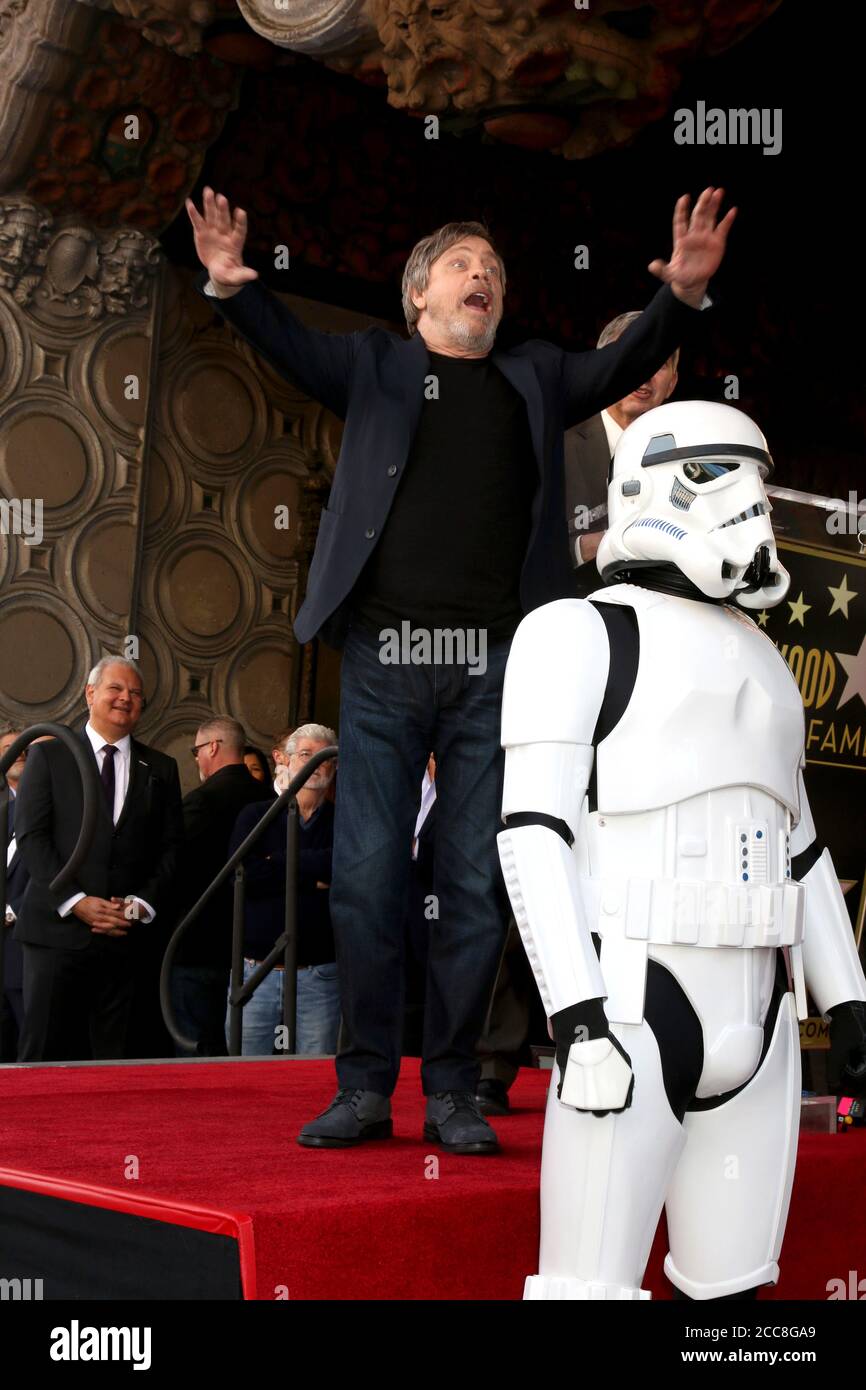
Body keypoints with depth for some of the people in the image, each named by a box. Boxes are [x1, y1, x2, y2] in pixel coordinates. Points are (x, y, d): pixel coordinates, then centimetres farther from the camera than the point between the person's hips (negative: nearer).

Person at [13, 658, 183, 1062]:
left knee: (115, 1056, 4)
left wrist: (143, 903, -6)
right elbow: (30, 835, -2)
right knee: (44, 1053, -3)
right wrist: (76, 902, -11)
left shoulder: (160, 768, 14)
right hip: (58, 928, -2)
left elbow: (171, 846, 10)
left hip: (128, 934, 2)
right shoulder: (49, 754, 6)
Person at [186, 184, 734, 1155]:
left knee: (476, 883, 2)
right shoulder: (377, 365, 14)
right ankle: (366, 1087, 9)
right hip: (384, 658, -1)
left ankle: (451, 1092, 10)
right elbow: (290, 346, -1)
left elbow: (626, 365, 5)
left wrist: (681, 294, -13)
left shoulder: (536, 377, 19)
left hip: (493, 666, 1)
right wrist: (231, 284, -21)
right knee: (365, 875, -1)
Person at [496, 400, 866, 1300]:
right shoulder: (580, 632, -4)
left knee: (728, 1289, 10)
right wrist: (576, 1014, -22)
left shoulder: (757, 664, 19)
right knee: (594, 1289, -7)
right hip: (631, 1017, -7)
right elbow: (534, 831, -13)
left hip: (751, 1025, 8)